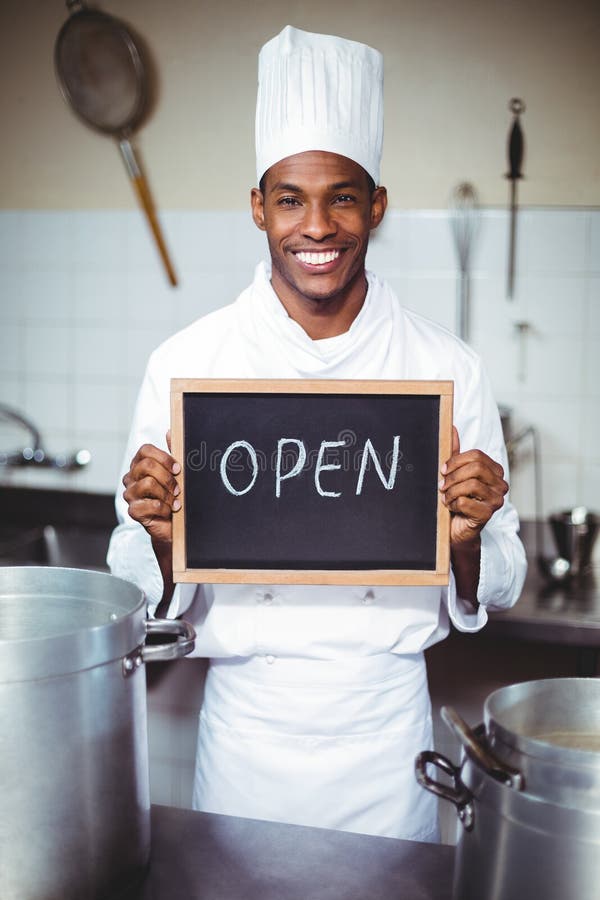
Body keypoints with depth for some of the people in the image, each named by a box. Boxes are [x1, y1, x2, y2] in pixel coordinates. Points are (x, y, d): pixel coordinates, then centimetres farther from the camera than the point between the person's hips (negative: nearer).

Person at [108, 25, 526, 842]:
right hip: (247, 728, 0)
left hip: (386, 730, 1)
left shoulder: (448, 368, -7)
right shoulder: (187, 363, -9)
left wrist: (469, 540, -20)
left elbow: (493, 589, 0)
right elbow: (151, 596, -2)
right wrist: (160, 538, -23)